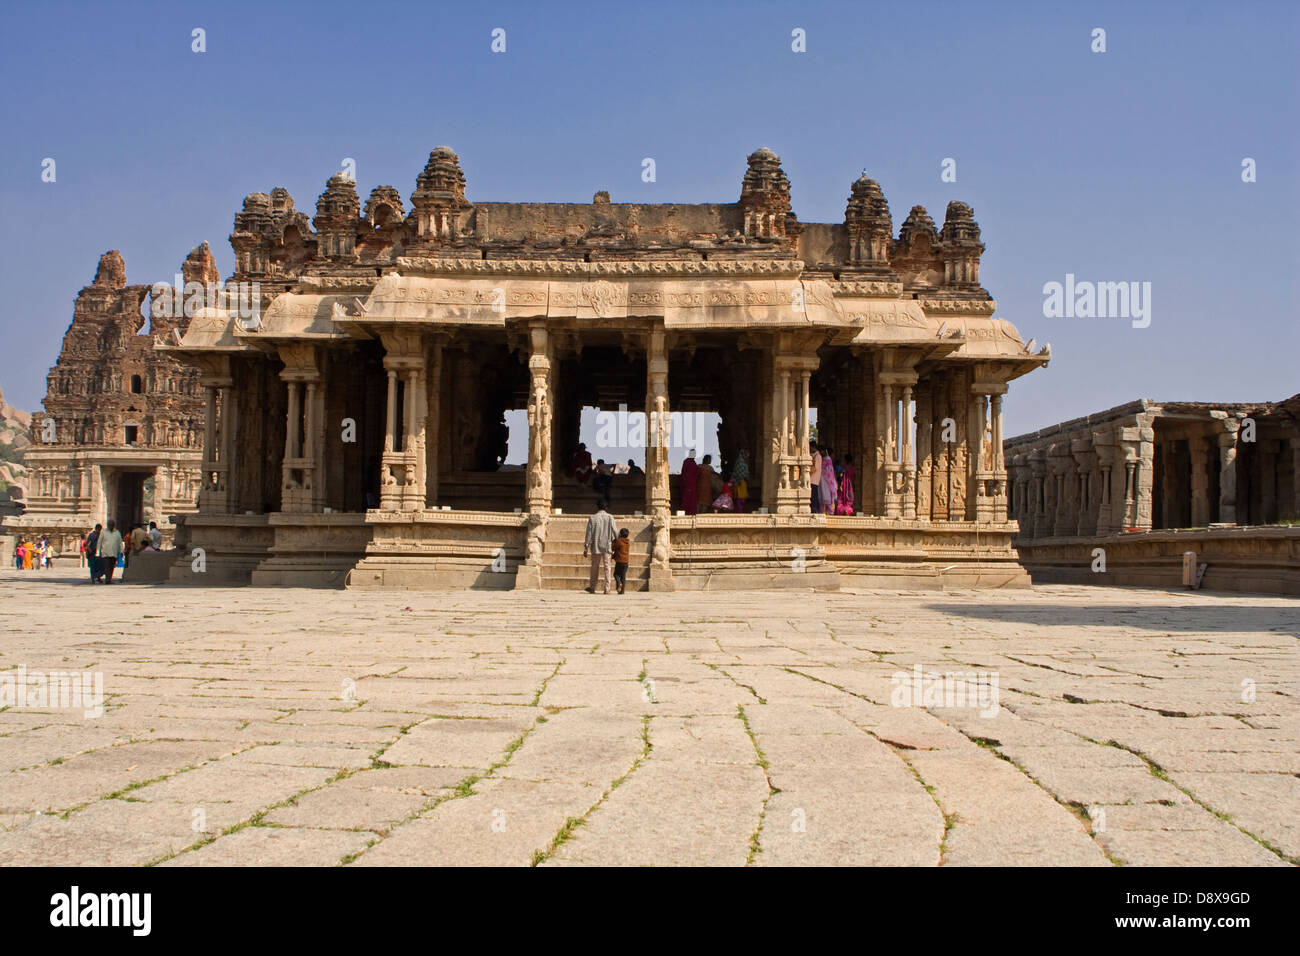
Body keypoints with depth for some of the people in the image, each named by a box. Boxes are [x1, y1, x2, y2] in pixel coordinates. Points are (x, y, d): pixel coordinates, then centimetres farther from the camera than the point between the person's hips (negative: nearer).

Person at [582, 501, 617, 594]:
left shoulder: (592, 518, -4)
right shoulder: (610, 517, -3)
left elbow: (589, 534, -4)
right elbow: (614, 532, -4)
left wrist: (586, 548, -1)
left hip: (596, 546, 0)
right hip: (607, 546, 0)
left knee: (594, 567, 11)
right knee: (606, 567, 3)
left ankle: (592, 588, 18)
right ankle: (607, 588, -2)